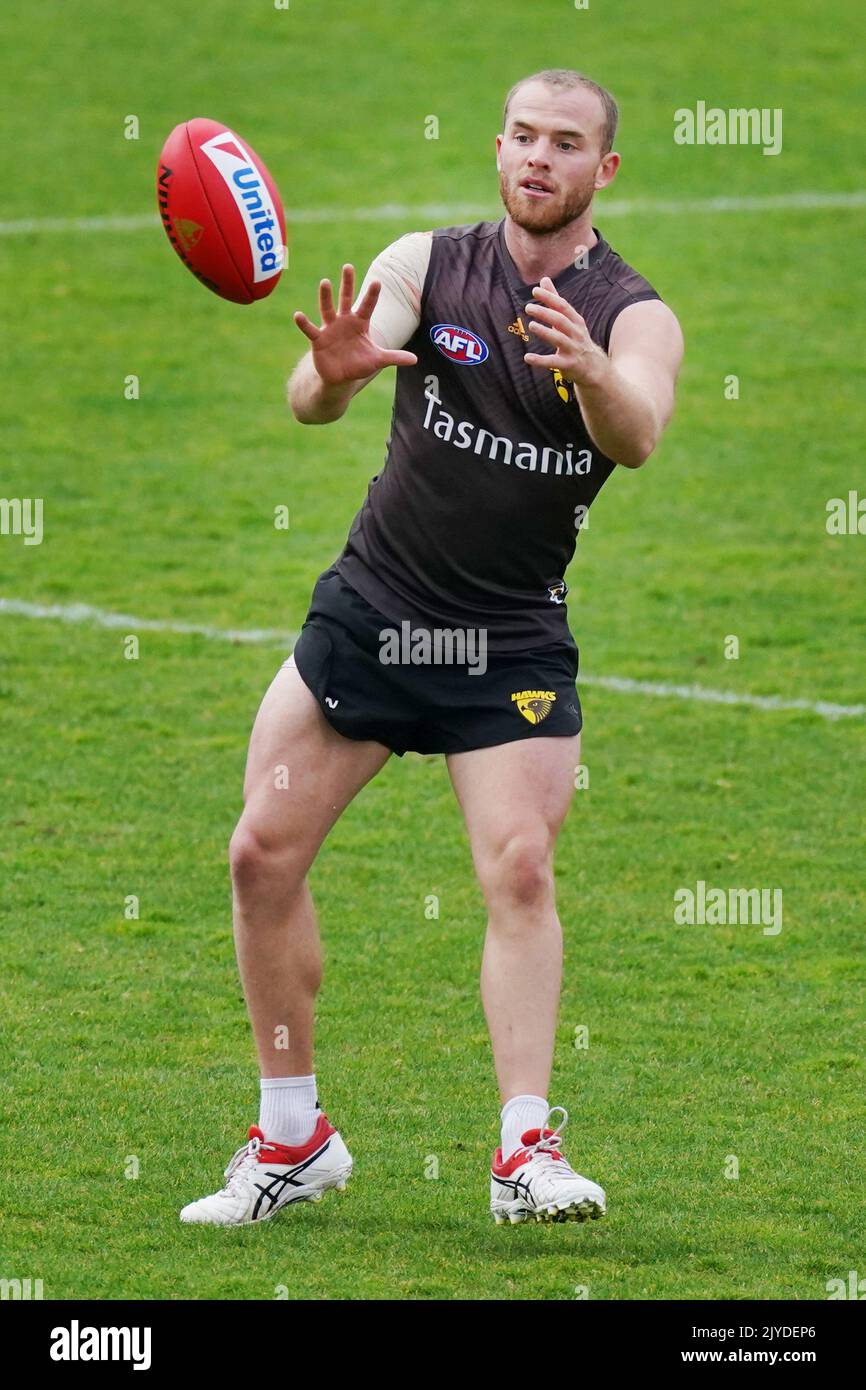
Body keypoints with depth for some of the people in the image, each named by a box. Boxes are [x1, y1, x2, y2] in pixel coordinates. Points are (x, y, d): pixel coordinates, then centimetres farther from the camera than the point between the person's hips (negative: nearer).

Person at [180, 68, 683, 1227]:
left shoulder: (634, 318, -6)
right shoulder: (426, 266, -2)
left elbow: (637, 437, -27)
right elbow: (311, 401, -15)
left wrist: (593, 372, -50)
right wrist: (332, 371, -40)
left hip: (514, 643, -2)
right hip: (370, 608, 2)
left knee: (520, 870, -17)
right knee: (264, 853, 1)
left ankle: (526, 1151, -14)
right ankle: (293, 1140, 14)